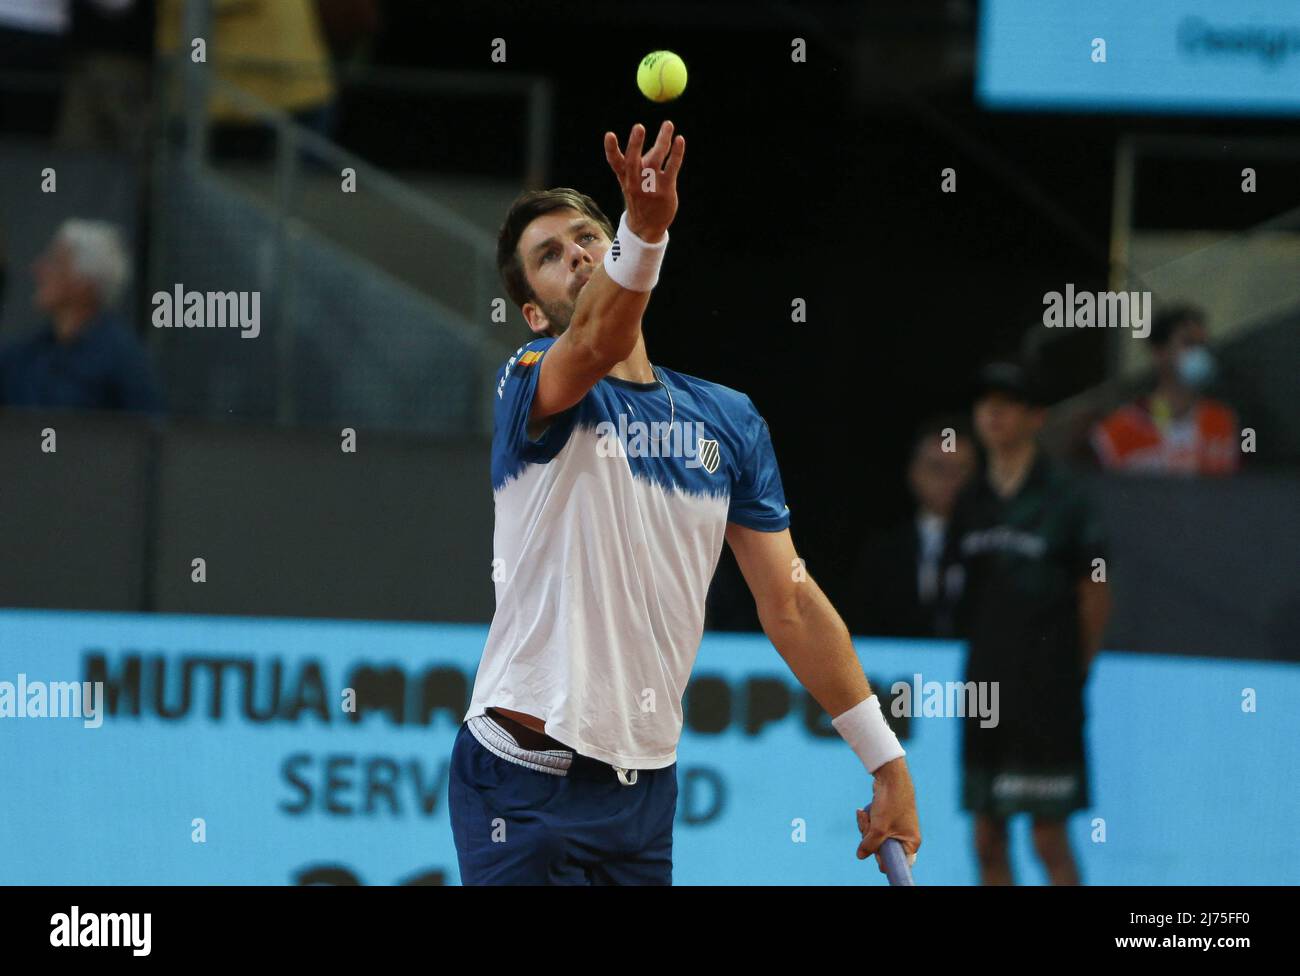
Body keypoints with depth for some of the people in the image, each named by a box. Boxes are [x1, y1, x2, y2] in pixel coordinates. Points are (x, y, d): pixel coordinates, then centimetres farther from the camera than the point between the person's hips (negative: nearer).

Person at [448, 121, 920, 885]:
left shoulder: (730, 420, 8)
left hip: (646, 785, 5)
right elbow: (595, 345, -32)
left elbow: (791, 604, 8)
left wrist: (887, 761, 4)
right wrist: (646, 228, -50)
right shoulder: (534, 383, -7)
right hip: (528, 785, -5)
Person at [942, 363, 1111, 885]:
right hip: (984, 686, 5)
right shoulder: (970, 503, 9)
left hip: (1046, 693, -5)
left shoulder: (1062, 499, -5)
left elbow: (1096, 596, -1)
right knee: (987, 840, 6)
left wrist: (1070, 672, 3)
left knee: (1049, 838, -5)